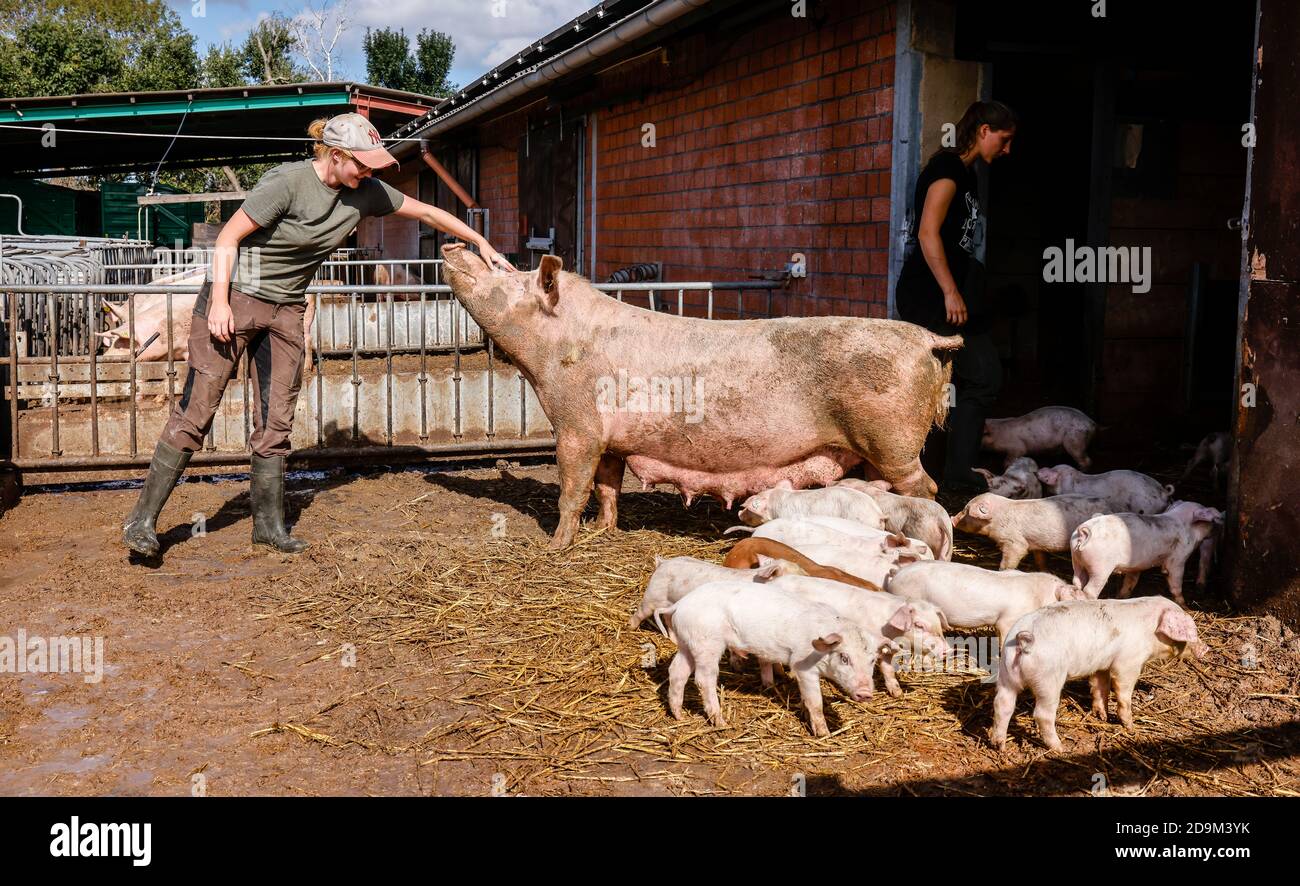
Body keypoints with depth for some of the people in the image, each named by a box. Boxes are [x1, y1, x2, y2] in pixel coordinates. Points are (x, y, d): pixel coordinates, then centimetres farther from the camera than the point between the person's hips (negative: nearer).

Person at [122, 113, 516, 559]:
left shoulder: (363, 192, -1)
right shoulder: (288, 182, -19)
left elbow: (426, 212, 10)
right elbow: (228, 238, -15)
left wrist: (482, 244, 10)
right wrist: (219, 302, -20)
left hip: (287, 311, 6)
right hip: (235, 295, -6)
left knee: (276, 421, 5)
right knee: (195, 410, -6)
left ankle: (269, 523, 15)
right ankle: (143, 518, 1)